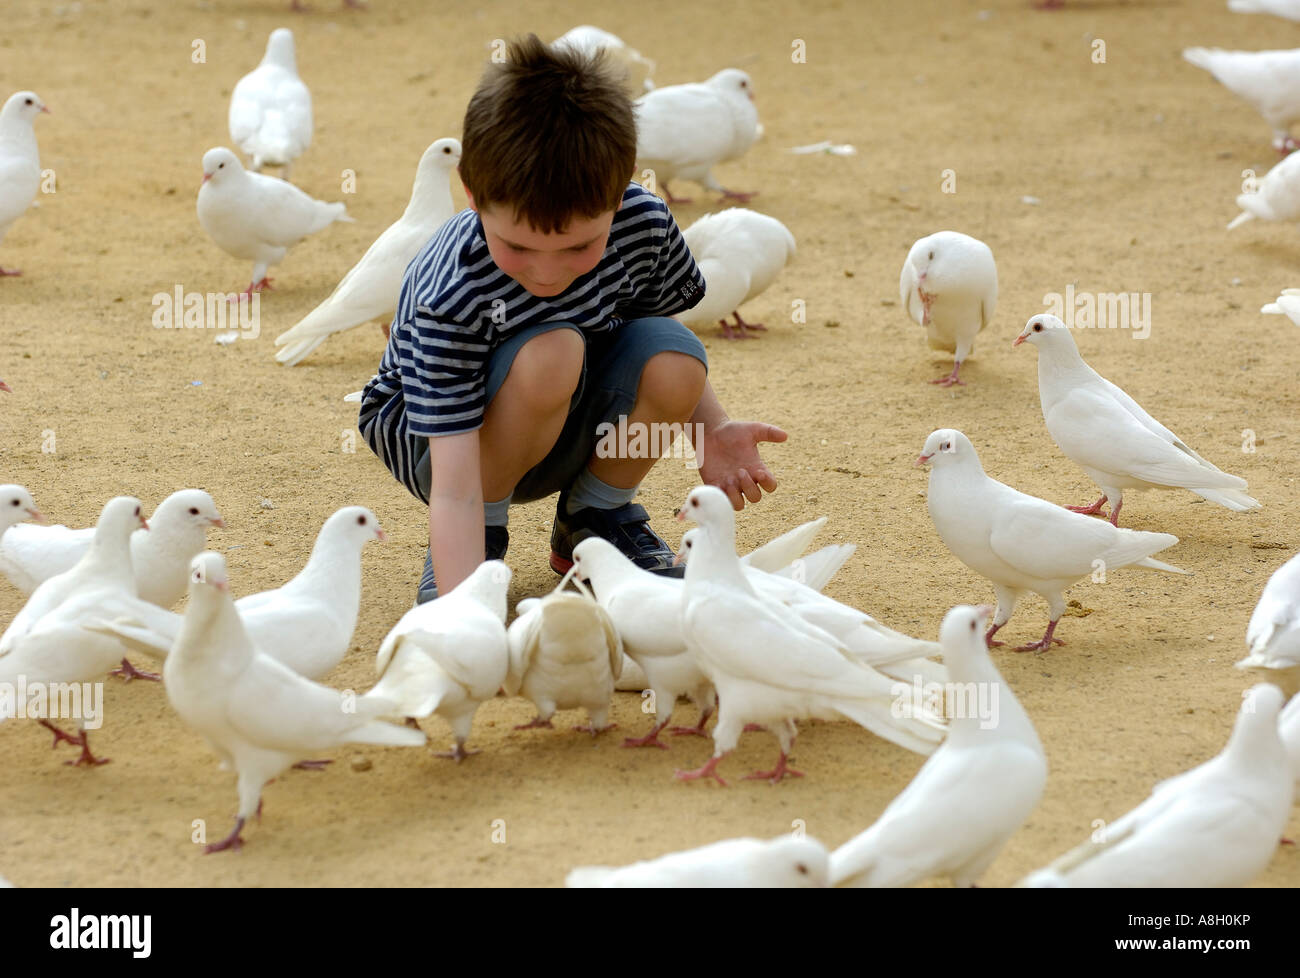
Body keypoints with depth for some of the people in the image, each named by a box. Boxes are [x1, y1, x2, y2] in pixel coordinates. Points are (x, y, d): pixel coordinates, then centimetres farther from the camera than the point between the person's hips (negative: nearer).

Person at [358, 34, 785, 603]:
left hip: (568, 427, 5)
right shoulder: (449, 298, -35)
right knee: (550, 352, -35)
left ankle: (593, 519, 1)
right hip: (435, 427, -4)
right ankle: (484, 535, -10)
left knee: (672, 356, -26)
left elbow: (660, 340, 2)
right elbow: (454, 489, -40)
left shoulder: (643, 223, -22)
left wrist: (712, 429, -13)